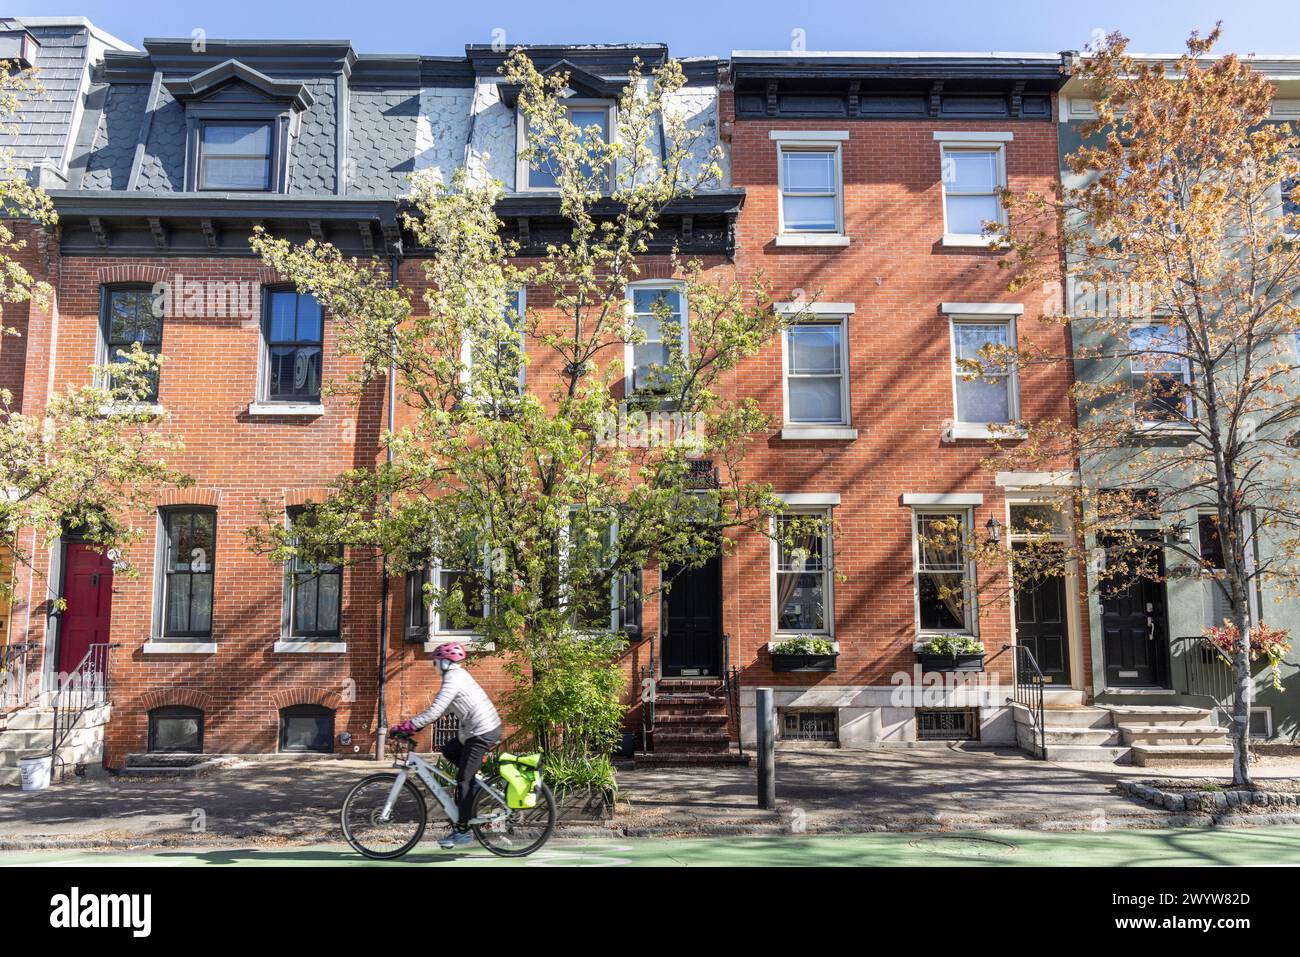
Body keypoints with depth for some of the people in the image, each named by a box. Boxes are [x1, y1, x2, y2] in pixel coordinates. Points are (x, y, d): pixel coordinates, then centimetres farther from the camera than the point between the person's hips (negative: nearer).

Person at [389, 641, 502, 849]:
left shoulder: (453, 679, -15)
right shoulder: (458, 675, 16)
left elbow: (434, 712, -23)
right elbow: (439, 709, 22)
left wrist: (404, 727, -21)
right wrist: (413, 725, 17)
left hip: (482, 733, -10)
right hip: (485, 728, 10)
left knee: (463, 780, -4)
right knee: (449, 751, 19)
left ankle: (462, 830, 2)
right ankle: (477, 780, 18)